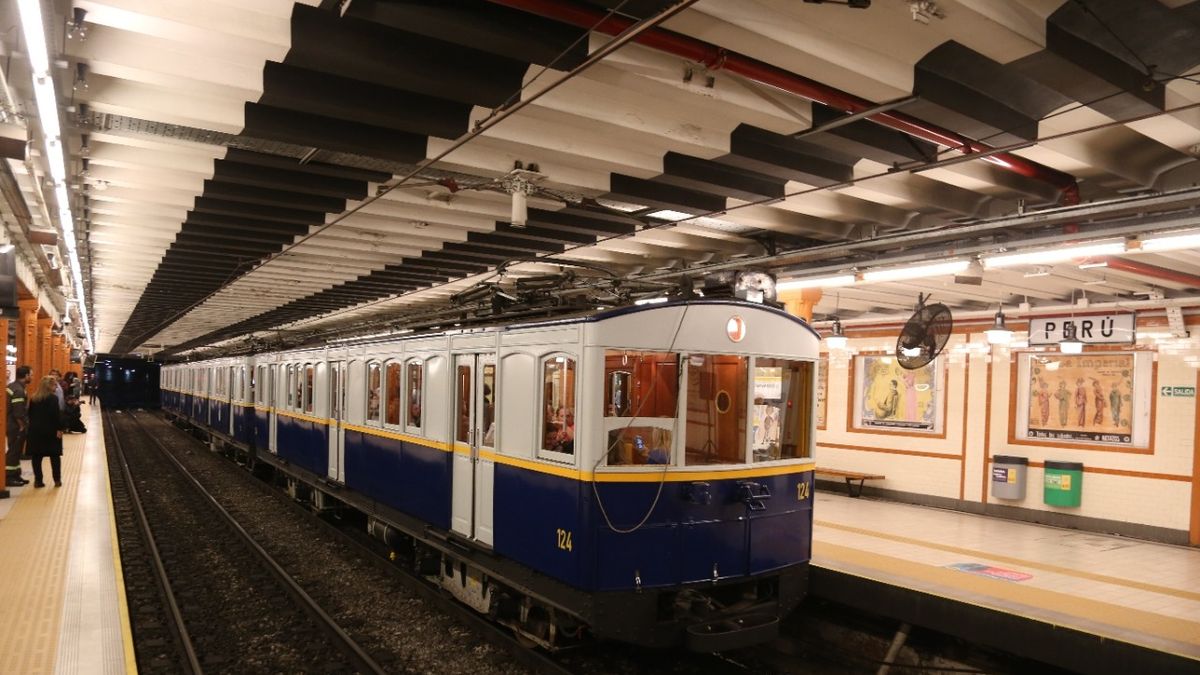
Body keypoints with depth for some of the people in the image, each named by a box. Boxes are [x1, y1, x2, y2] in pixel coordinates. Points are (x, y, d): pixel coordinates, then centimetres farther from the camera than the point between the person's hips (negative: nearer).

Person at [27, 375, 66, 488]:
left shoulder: (33, 398, 6)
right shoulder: (53, 398, -11)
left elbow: (30, 414, 8)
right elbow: (57, 415, -16)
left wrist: (33, 426, 13)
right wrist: (59, 429, -12)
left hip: (35, 431, 4)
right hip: (50, 431, -4)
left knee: (36, 456, 8)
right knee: (55, 456, 5)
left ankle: (38, 480, 8)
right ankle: (57, 480, 8)